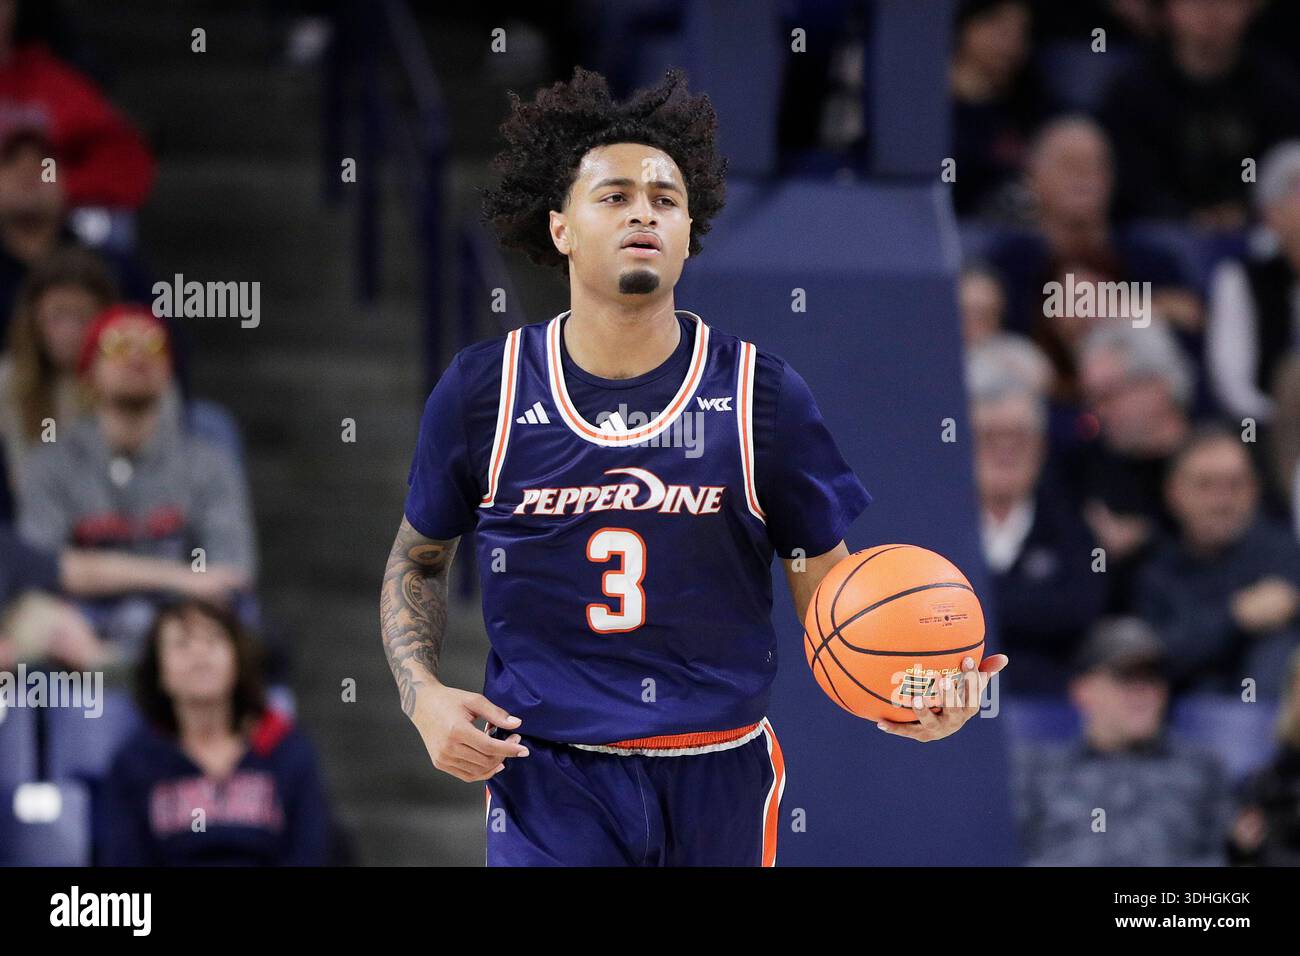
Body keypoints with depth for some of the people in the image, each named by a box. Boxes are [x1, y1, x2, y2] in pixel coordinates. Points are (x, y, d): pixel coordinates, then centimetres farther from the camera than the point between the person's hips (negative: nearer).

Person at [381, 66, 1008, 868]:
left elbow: (833, 591, 3)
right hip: (551, 779, -1)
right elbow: (418, 562, 14)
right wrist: (424, 696, -3)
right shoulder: (484, 394, 0)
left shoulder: (762, 397, -1)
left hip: (720, 780, 1)